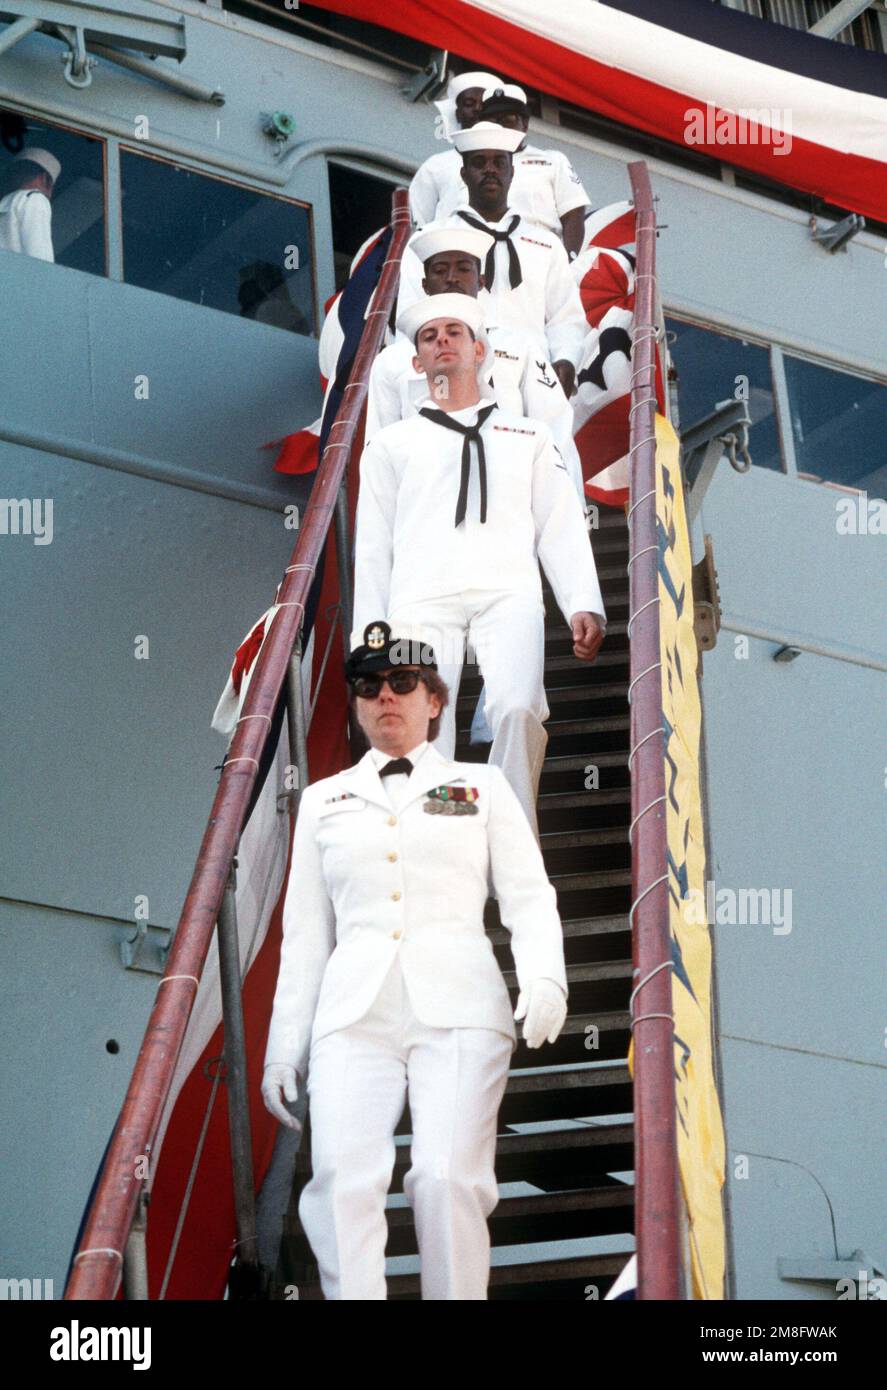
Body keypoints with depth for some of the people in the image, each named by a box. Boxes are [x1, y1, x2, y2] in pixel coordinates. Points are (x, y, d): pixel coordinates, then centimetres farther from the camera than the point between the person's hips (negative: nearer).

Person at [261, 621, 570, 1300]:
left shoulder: (481, 786, 19)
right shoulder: (324, 800, 23)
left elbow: (529, 897, 10)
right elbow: (305, 931, 22)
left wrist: (544, 979, -10)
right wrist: (284, 1045, 15)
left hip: (458, 1008, -1)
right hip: (355, 1012, 1)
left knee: (448, 1178, -19)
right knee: (342, 1176, -20)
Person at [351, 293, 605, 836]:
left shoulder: (529, 435, 29)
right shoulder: (392, 443, 29)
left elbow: (562, 526, 19)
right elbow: (373, 546, 22)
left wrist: (584, 605, 2)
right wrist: (368, 636, 9)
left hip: (509, 592, -1)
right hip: (422, 597, 1)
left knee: (518, 709, -27)